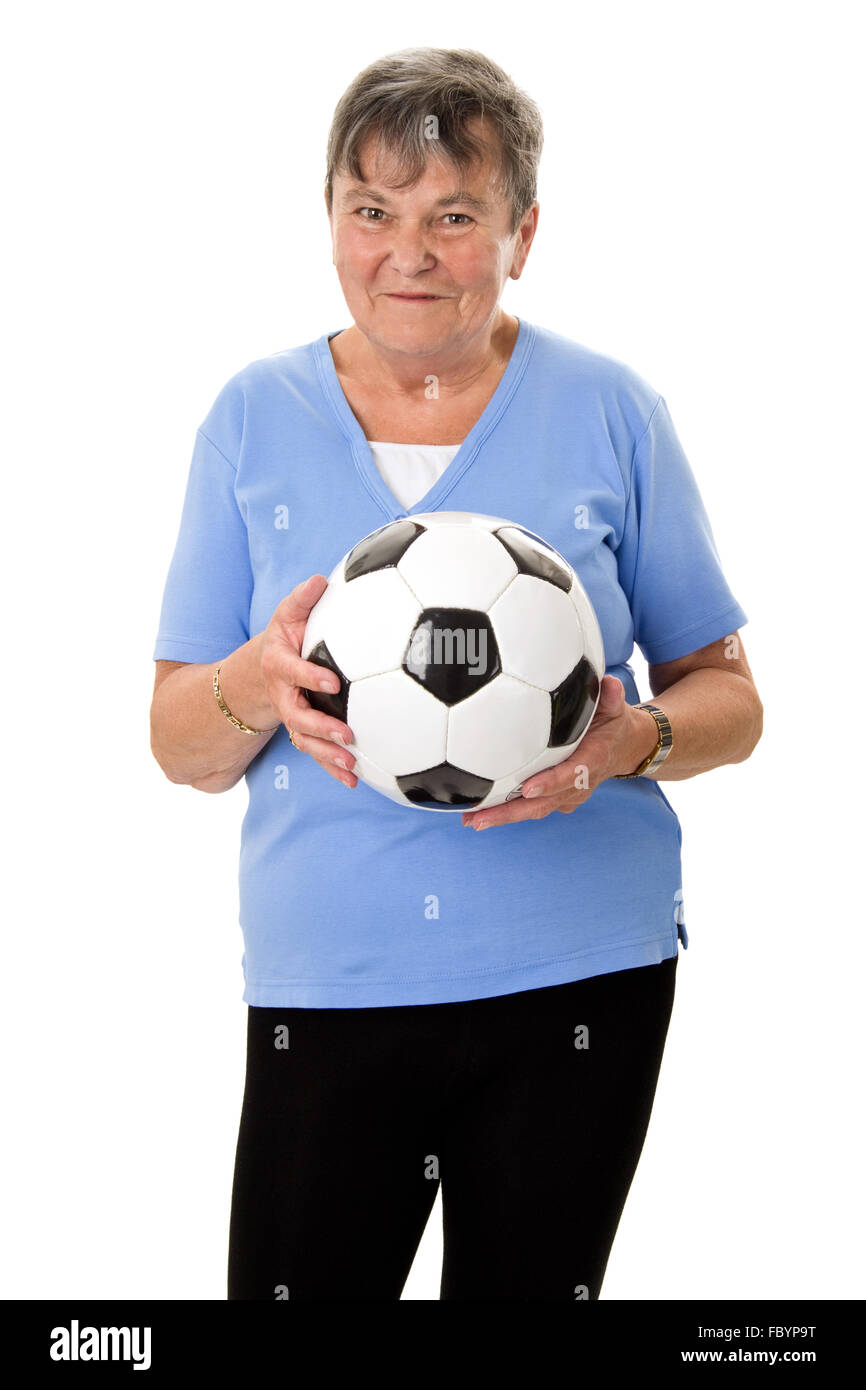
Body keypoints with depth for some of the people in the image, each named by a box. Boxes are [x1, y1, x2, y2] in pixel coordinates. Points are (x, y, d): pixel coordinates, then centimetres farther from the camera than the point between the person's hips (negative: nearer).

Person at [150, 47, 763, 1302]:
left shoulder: (608, 413, 2)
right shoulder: (255, 420, 5)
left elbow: (728, 698, 5)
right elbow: (180, 747, 6)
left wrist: (635, 737, -17)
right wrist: (258, 683, -17)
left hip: (580, 975, 0)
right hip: (326, 992, 0)